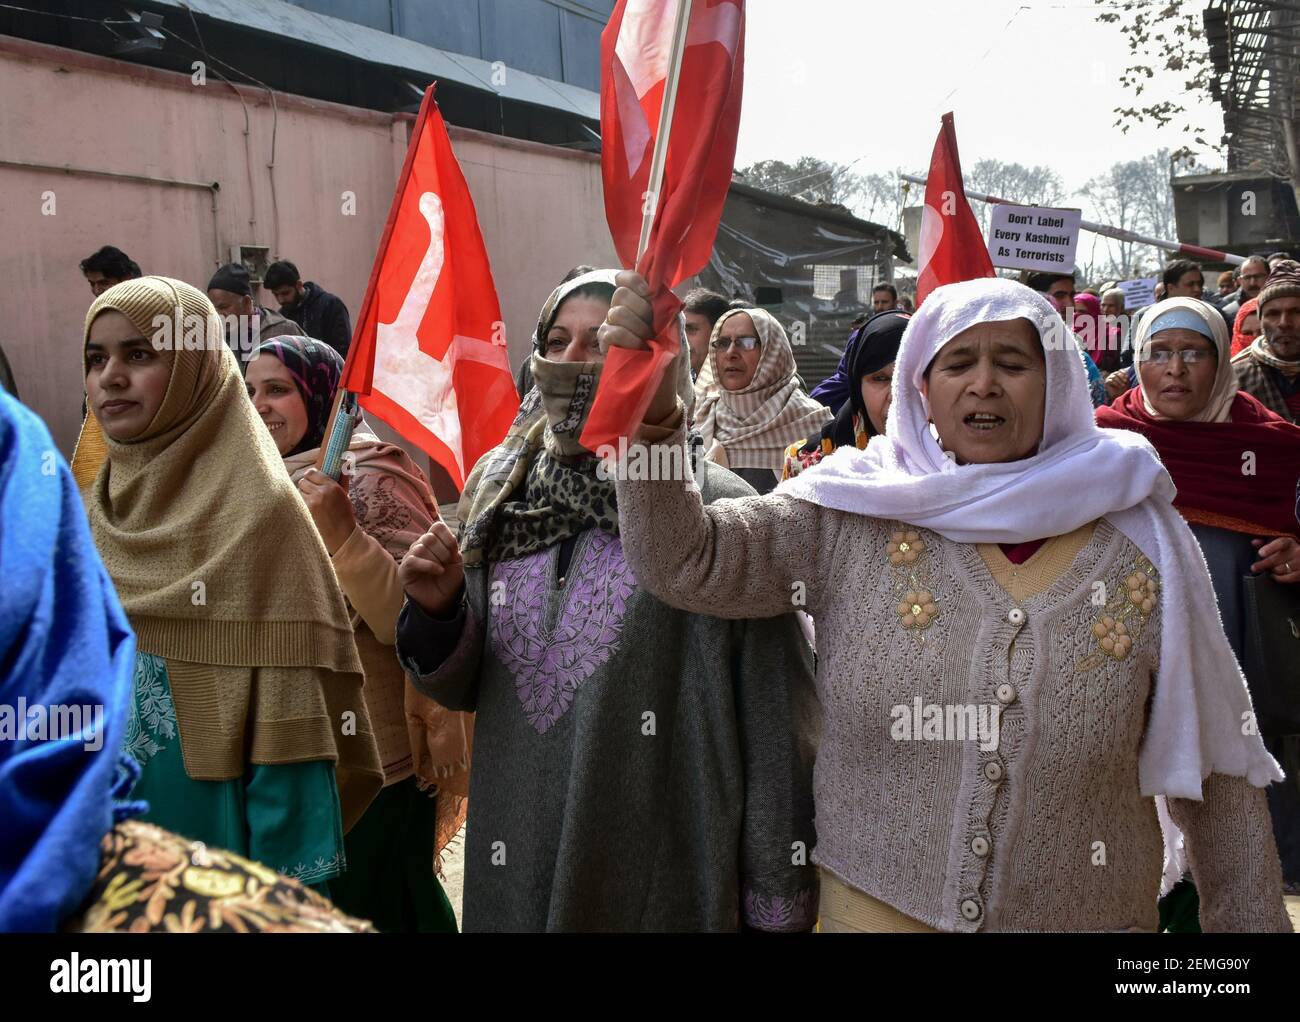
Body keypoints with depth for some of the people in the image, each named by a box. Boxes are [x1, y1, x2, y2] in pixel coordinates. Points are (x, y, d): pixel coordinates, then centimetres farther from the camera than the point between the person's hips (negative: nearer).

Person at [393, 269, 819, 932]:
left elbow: (776, 727, -11)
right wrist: (436, 612, -12)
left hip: (667, 883, -4)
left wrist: (778, 903, -7)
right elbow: (463, 686, 8)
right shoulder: (499, 489, -1)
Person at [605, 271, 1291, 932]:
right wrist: (650, 412, -30)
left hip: (1091, 913, 2)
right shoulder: (854, 511, -8)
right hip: (874, 905, -1)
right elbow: (685, 562, -16)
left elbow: (1215, 773, 0)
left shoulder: (1144, 545, -7)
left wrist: (1251, 920, 4)